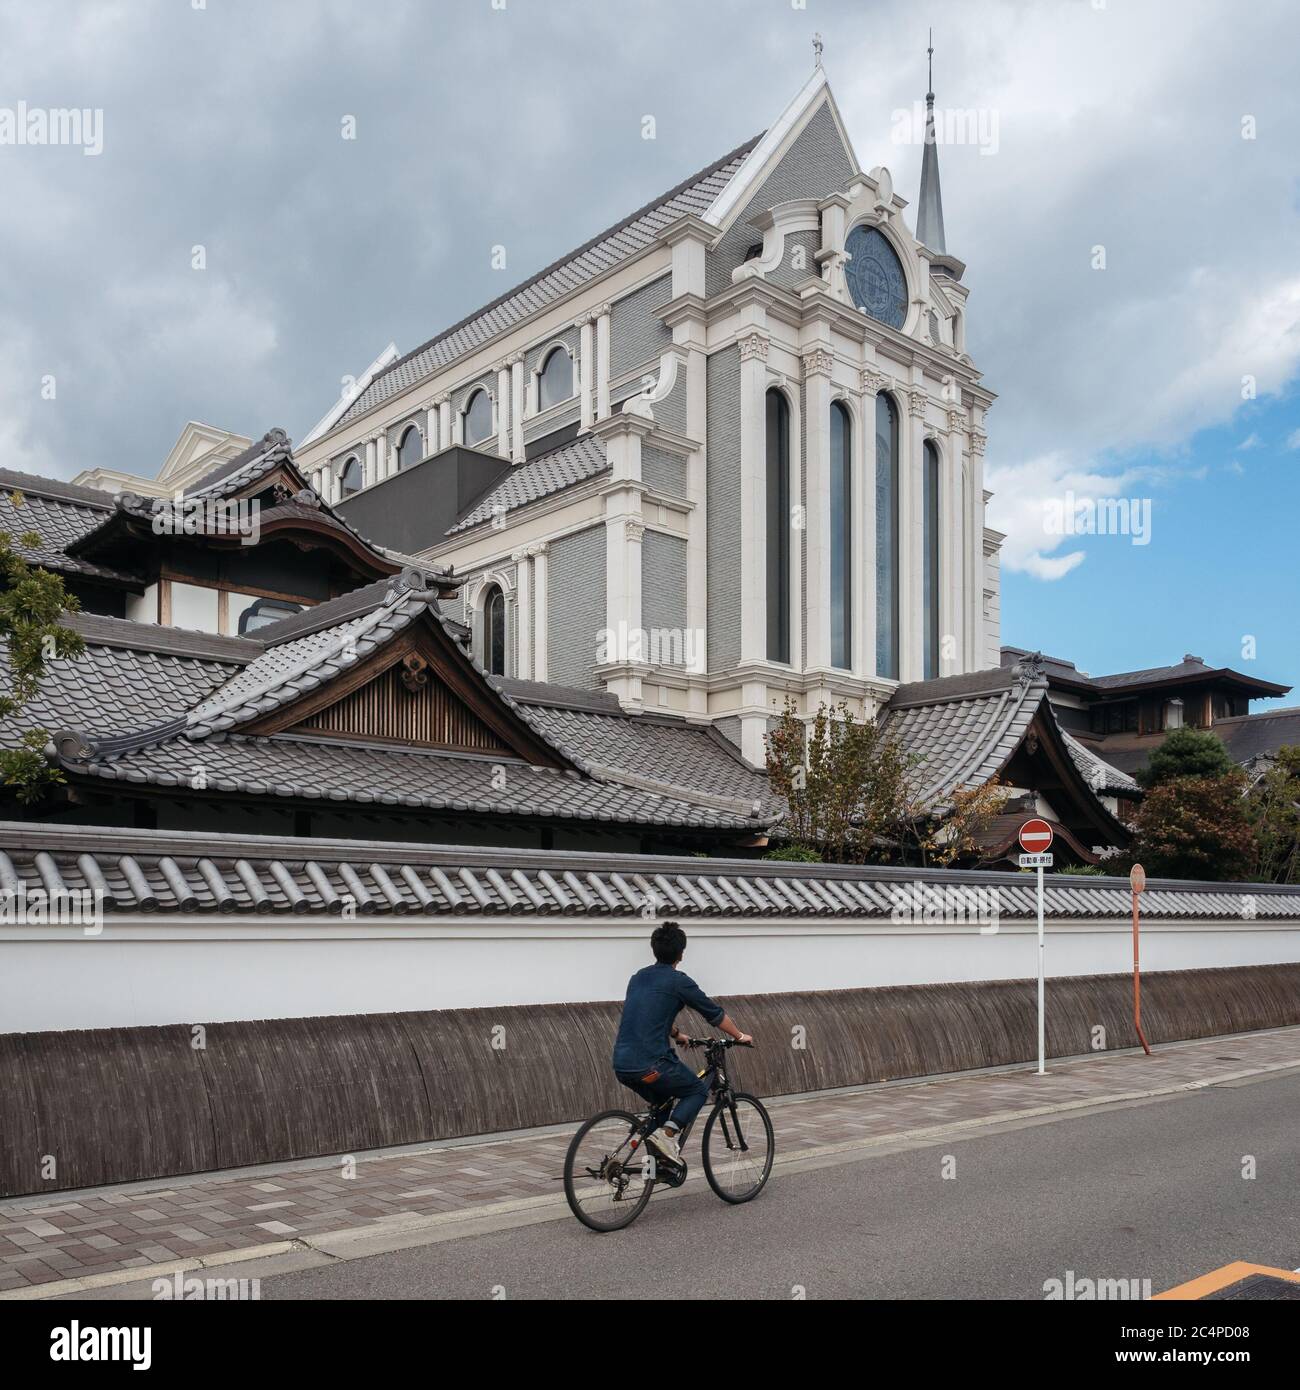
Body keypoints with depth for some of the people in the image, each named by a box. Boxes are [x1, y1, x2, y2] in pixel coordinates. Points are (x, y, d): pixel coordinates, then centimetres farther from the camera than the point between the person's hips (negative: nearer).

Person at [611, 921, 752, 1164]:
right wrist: (740, 1036, 22)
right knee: (699, 1090, 15)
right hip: (651, 1065, -7)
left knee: (661, 1101, 31)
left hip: (622, 1066, 7)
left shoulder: (638, 978, 17)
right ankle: (667, 1132, -6)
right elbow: (715, 1014, 6)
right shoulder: (678, 981, -4)